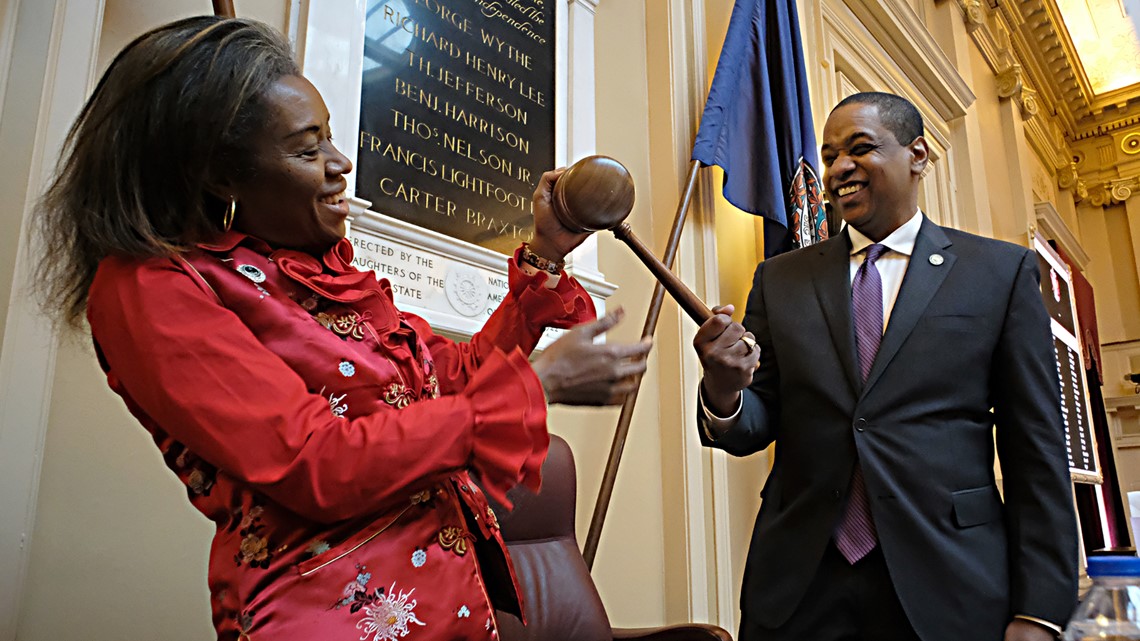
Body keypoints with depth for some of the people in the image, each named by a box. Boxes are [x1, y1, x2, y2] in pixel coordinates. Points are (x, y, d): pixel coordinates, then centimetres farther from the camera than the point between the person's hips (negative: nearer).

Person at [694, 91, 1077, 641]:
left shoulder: (1001, 271, 3)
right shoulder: (780, 280, 7)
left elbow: (1037, 451, 0)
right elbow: (755, 425, 5)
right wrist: (724, 390, -18)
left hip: (947, 588, -1)